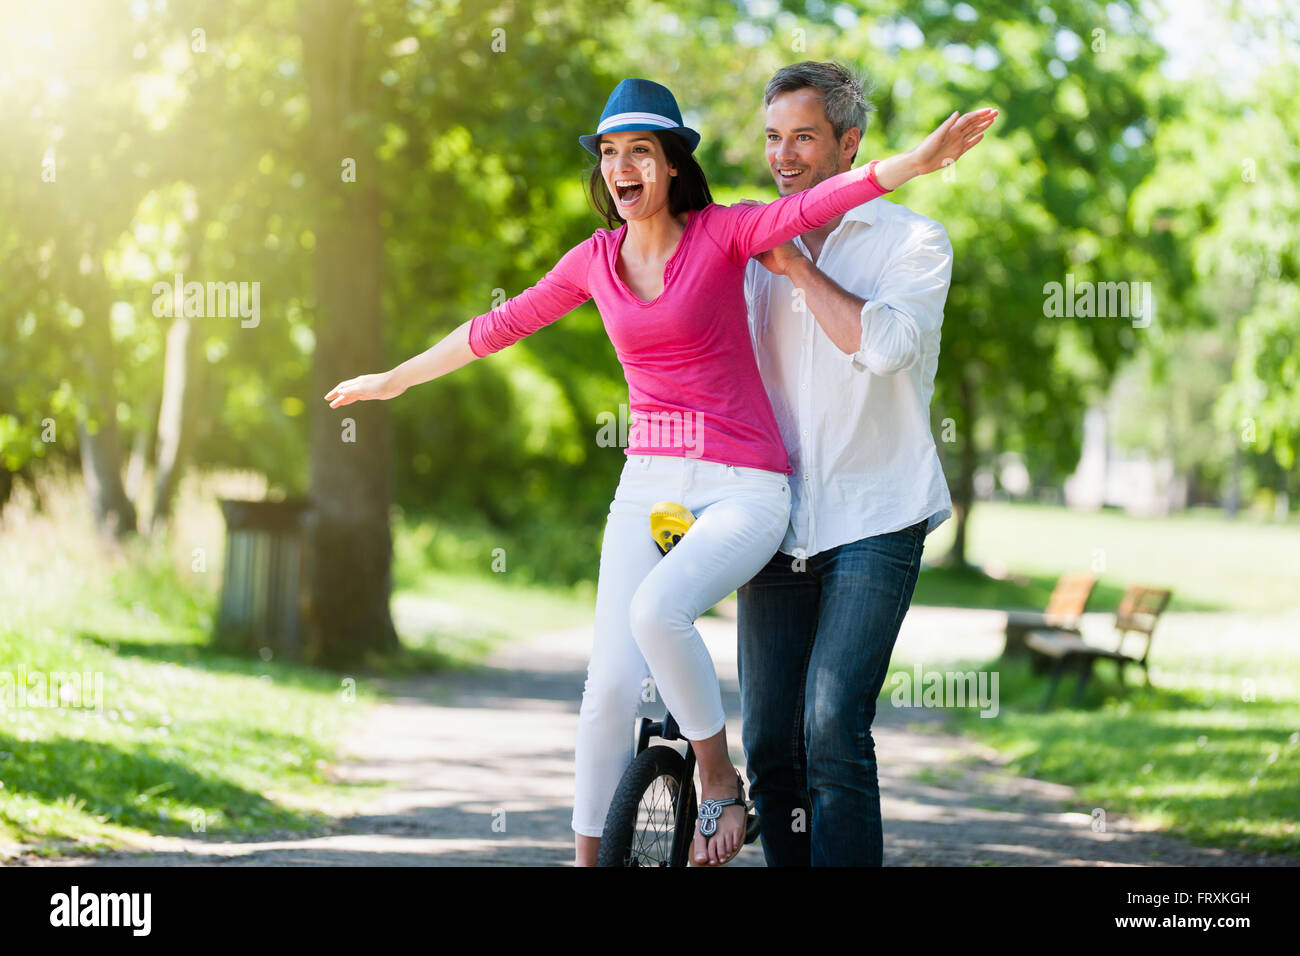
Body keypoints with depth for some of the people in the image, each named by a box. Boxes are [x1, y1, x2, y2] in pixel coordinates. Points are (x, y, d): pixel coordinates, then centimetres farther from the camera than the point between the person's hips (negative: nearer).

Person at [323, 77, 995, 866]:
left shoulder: (722, 233, -5)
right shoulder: (595, 261, 7)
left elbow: (814, 205, -21)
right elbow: (500, 327, 19)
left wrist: (921, 158, -38)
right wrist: (393, 380, 28)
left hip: (745, 490, -4)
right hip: (648, 485, 4)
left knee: (658, 609, -31)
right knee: (612, 685, -5)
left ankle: (721, 782, -8)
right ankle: (588, 852, 10)